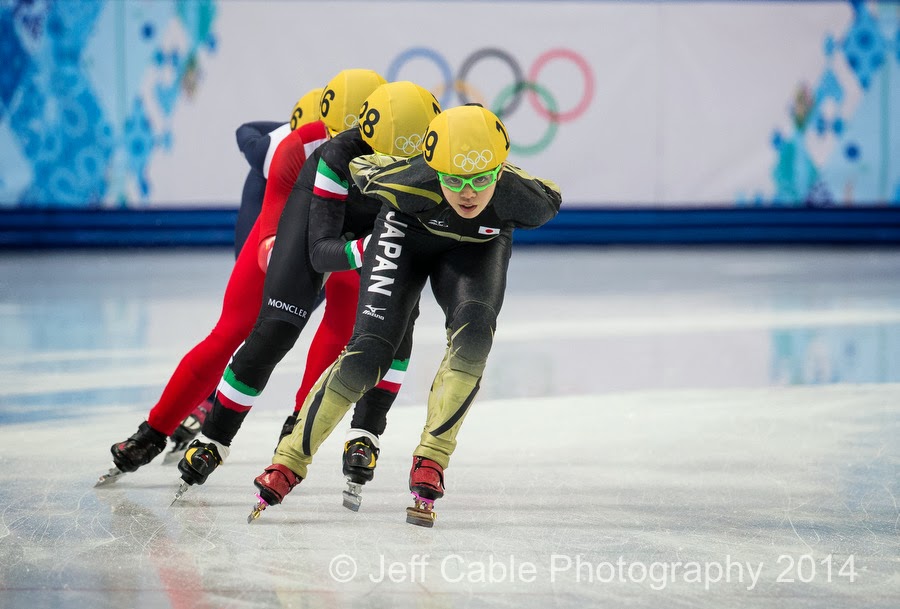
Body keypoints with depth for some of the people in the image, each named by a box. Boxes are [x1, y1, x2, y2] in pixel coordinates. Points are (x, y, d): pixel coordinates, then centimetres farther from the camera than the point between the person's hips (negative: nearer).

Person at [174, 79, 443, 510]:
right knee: (275, 332, -11)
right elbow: (320, 251, -36)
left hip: (392, 216, 3)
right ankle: (213, 439, 3)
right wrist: (366, 249, -54)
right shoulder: (339, 158, -38)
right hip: (320, 205, -3)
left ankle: (365, 436, -10)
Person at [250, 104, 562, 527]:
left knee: (472, 337, -28)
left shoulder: (520, 196, -39)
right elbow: (360, 166, -20)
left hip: (477, 250, 1)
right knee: (368, 353, -14)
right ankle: (290, 461, 1)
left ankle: (430, 462, -16)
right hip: (408, 236, -1)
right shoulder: (411, 184, -41)